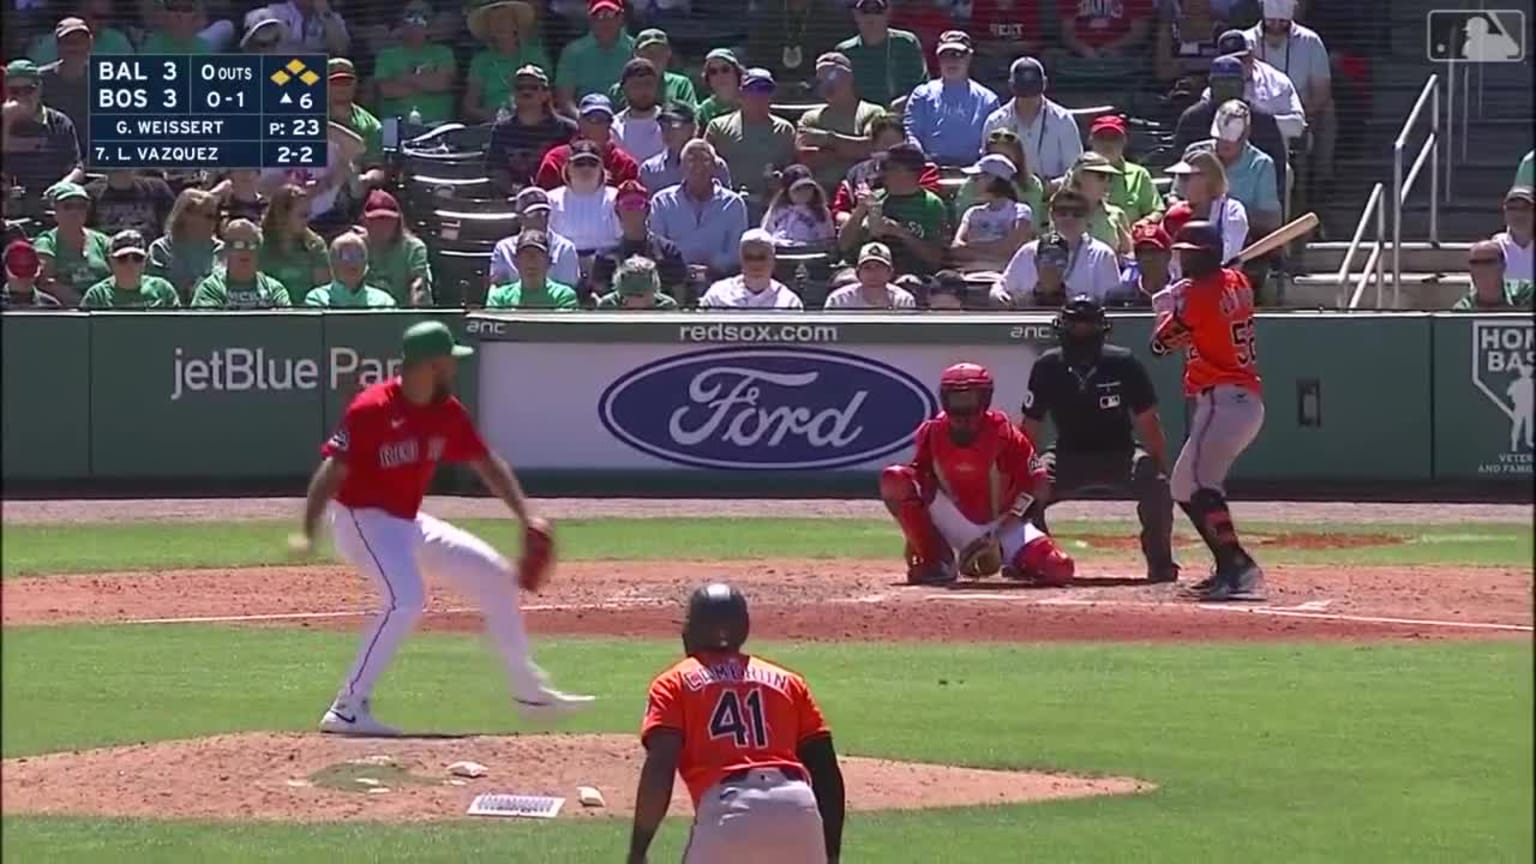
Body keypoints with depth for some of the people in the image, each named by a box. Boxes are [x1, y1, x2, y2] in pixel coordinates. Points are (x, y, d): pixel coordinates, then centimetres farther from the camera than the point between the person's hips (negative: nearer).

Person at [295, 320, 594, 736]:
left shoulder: (446, 412, 1)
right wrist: (307, 534, -36)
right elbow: (332, 471, -27)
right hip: (362, 518, -9)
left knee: (494, 576, 13)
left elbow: (486, 463, 10)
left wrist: (527, 519, 2)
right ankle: (348, 710, -26)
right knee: (406, 600, -31)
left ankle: (530, 693, 27)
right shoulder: (372, 409, -23)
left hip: (409, 523, 9)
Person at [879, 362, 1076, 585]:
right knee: (894, 479, -21)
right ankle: (937, 562, -11)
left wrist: (999, 535, -20)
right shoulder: (932, 433, -8)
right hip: (958, 529, 2)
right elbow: (920, 484, 1)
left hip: (1002, 525, -2)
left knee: (1059, 570, -26)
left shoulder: (1005, 435, -17)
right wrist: (913, 537, -6)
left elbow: (1032, 485, -13)